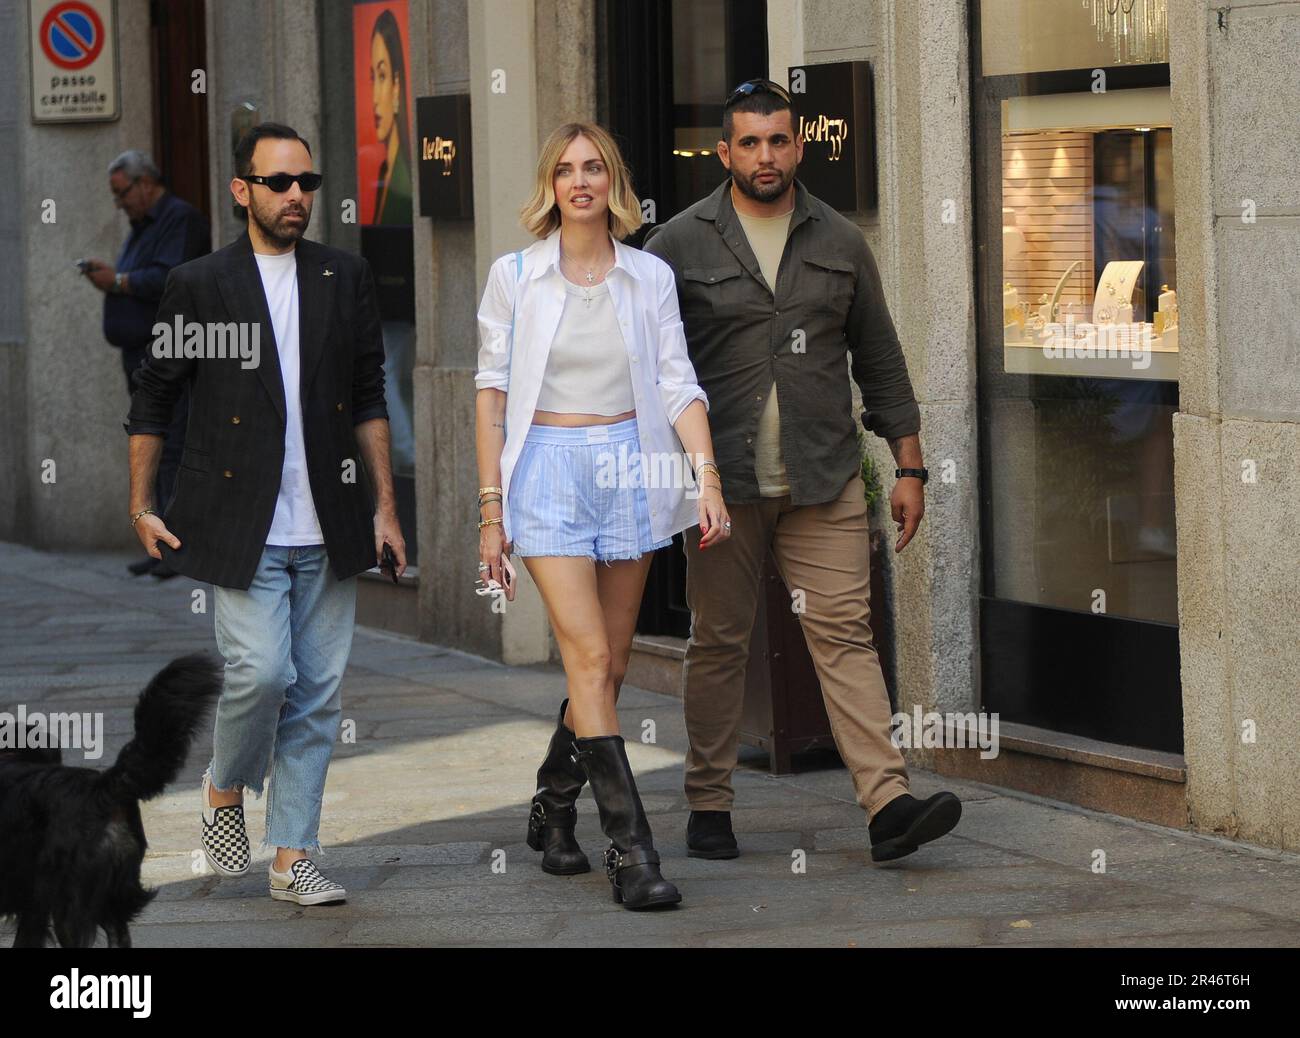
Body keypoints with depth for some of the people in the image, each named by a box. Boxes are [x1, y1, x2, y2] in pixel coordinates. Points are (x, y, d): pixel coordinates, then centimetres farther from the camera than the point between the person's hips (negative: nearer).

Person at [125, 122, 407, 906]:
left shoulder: (345, 278, 10)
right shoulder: (199, 284, 1)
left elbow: (369, 397, 13)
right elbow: (153, 398, 8)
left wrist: (385, 506, 9)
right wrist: (142, 505, 6)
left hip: (328, 530, 3)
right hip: (241, 528, -3)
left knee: (319, 693, 2)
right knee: (262, 673, -14)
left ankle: (292, 856, 9)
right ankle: (225, 791, 15)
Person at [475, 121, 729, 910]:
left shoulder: (650, 277, 5)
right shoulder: (515, 276, 0)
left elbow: (679, 385, 2)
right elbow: (493, 392, 3)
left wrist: (708, 477, -12)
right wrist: (491, 507, 0)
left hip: (630, 468, 3)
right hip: (549, 468, -3)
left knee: (611, 665, 8)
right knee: (589, 657, -12)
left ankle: (553, 809, 30)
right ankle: (633, 852, -14)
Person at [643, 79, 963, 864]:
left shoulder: (840, 244, 9)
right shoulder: (680, 246, 2)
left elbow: (881, 359, 13)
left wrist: (910, 468, 9)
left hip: (825, 478, 1)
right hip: (722, 480, -1)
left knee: (845, 634, -6)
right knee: (720, 643, 5)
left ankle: (889, 803, -14)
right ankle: (710, 806, 15)